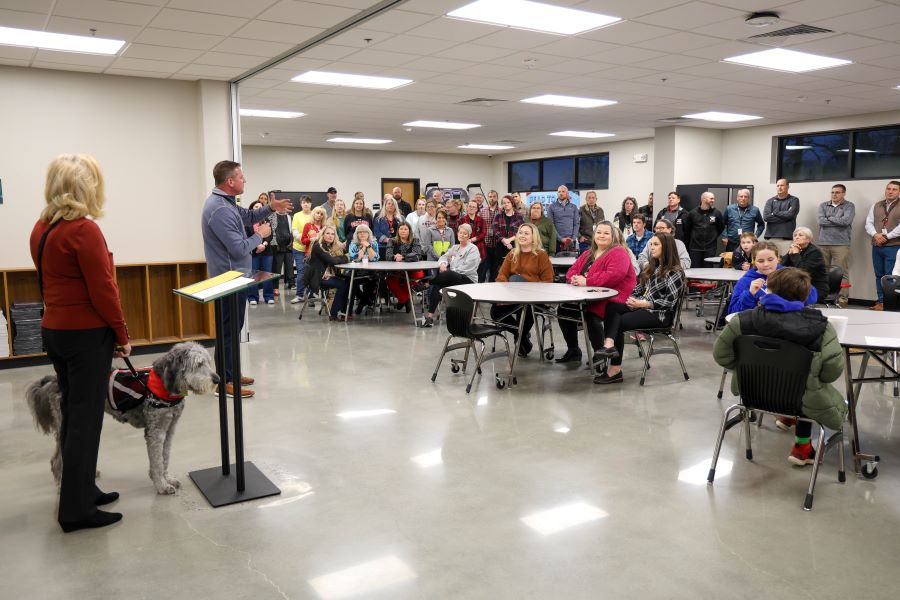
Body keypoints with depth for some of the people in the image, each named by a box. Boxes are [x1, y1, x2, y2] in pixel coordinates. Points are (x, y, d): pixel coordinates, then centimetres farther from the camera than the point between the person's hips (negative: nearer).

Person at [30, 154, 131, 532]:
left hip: (53, 330, 9)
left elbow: (50, 281, 13)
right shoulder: (84, 230, -18)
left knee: (71, 413, 16)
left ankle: (81, 490, 28)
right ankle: (76, 509, 8)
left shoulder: (41, 229, 8)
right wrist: (122, 335, -7)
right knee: (85, 418, 0)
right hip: (86, 333, -9)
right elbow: (102, 291, -18)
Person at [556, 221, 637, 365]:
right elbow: (572, 270, 17)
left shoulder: (618, 253, -6)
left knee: (591, 315, -33)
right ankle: (573, 351, 7)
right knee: (564, 309, -6)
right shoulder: (588, 253, 19)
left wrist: (587, 281, -22)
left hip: (611, 297, -8)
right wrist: (574, 278, -9)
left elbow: (615, 274, -23)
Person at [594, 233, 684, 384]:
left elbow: (669, 301, -14)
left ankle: (615, 370, -19)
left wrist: (643, 304, -18)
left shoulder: (675, 273, -5)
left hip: (660, 314, -7)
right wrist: (632, 298, -5)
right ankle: (609, 344, -41)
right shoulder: (652, 267, 19)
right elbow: (640, 288, 18)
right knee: (611, 307, -20)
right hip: (642, 306, 7)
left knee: (619, 322, -22)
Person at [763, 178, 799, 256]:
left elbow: (790, 214, -9)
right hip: (770, 237, 2)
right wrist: (784, 216, -4)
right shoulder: (770, 201, 14)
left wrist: (774, 213, 1)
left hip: (787, 238, -2)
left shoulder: (794, 200, 8)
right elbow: (766, 217, -2)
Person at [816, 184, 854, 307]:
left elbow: (846, 221, -12)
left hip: (841, 244, -3)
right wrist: (838, 221, -5)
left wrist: (829, 218, -2)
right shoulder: (823, 205, 12)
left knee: (842, 273, -5)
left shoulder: (849, 206, 5)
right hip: (823, 243, 3)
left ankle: (842, 299, -2)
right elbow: (820, 220, -4)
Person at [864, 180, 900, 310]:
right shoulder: (876, 206, 14)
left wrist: (886, 237, -14)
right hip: (876, 246, 5)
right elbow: (869, 223, 8)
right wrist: (875, 235, -9)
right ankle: (881, 301, 14)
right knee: (879, 275, 8)